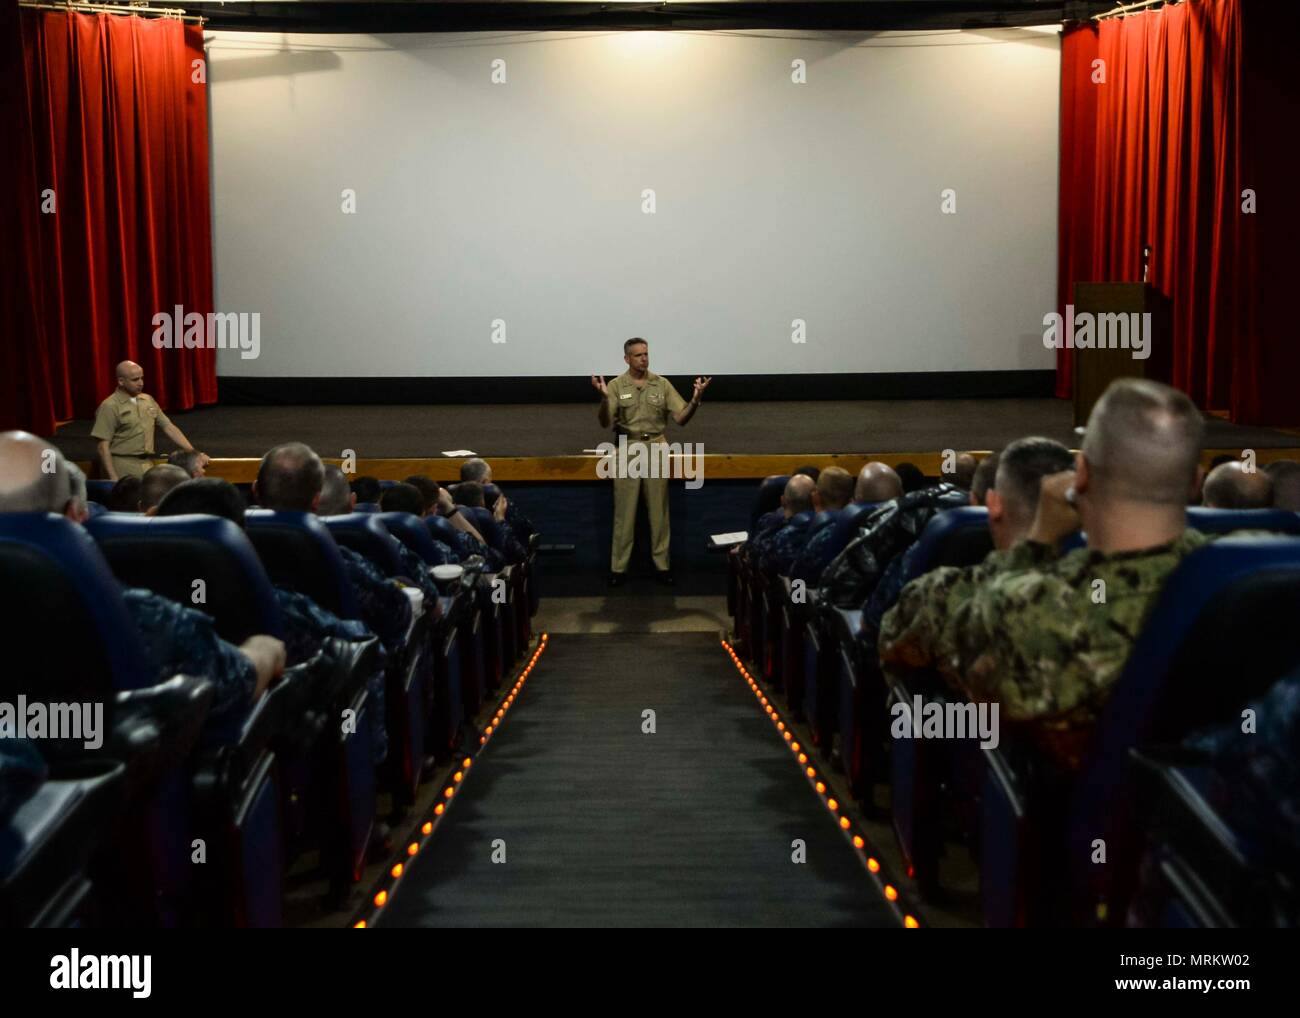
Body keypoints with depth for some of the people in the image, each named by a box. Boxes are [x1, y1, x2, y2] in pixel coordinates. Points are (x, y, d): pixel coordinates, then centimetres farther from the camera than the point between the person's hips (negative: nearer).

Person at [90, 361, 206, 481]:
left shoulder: (148, 400, 12)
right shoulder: (110, 406, -6)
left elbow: (169, 427, 14)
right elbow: (103, 446, -9)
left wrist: (194, 453, 5)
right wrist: (113, 478, -16)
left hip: (147, 464, 5)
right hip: (122, 466, -5)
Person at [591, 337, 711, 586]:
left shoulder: (662, 384, 3)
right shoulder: (616, 386, -3)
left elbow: (681, 419, -1)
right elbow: (605, 423, -12)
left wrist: (695, 400, -18)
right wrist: (604, 397, -29)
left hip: (655, 450, 2)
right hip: (627, 451, -1)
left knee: (658, 512, 6)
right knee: (624, 513, 3)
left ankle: (662, 565, 15)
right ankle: (618, 568, 11)